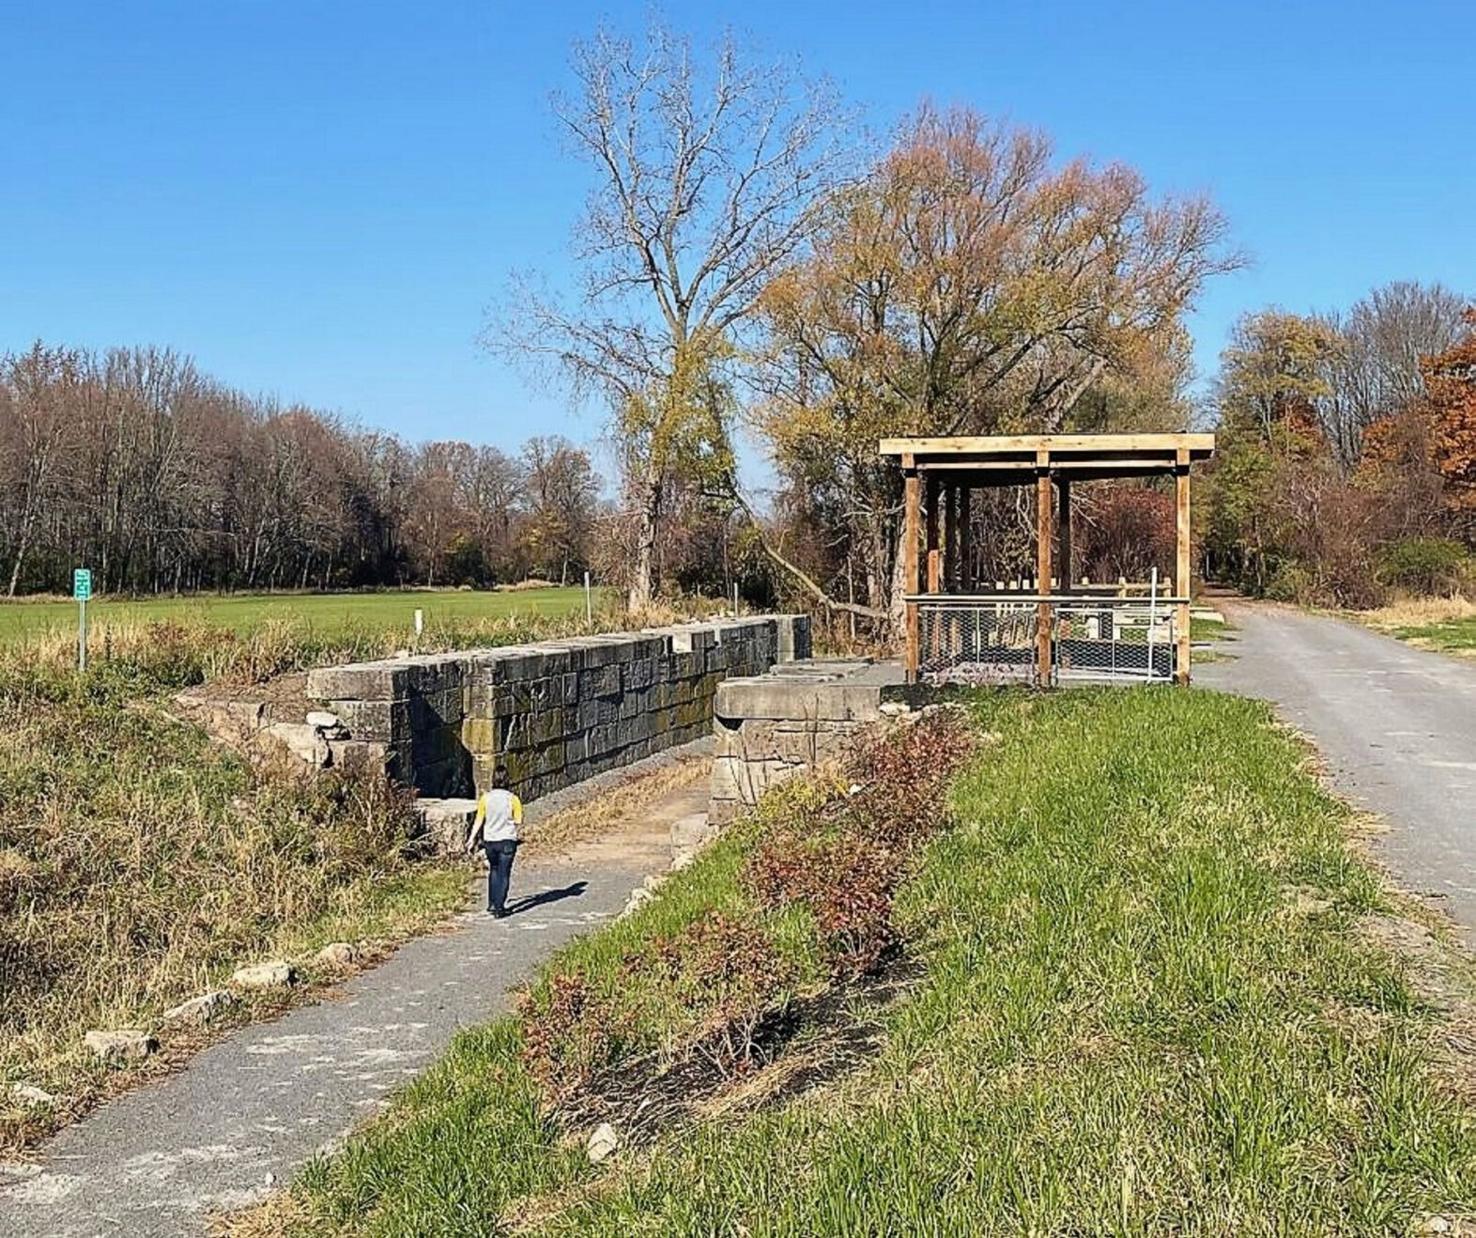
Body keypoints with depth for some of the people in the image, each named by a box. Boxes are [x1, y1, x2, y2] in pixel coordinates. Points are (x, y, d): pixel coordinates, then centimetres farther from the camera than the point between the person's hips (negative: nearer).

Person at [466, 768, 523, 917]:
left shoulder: (485, 798, -5)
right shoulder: (512, 799, -11)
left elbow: (479, 820, -2)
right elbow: (518, 821, -9)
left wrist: (472, 838, 7)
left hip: (490, 840, 3)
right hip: (507, 840, -3)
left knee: (494, 871, 22)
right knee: (504, 874, 4)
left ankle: (492, 904, 24)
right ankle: (499, 907, 1)